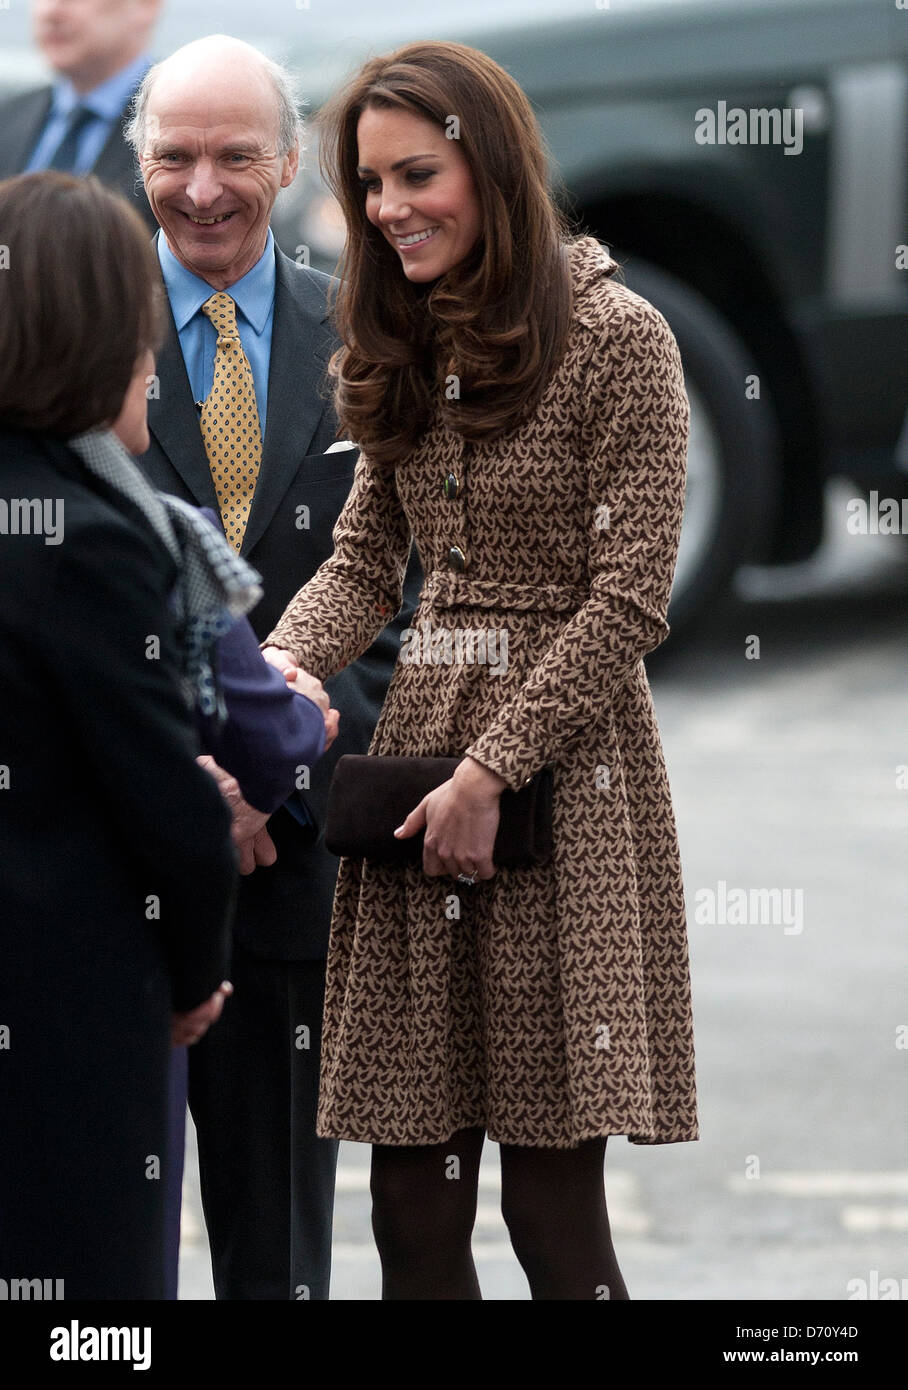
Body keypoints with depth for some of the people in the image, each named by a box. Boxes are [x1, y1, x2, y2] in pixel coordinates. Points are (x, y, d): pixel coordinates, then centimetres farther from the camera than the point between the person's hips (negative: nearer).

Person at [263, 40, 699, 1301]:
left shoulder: (617, 340, -6)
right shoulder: (407, 352, 15)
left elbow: (629, 598, -10)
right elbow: (363, 561, 14)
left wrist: (490, 771, -14)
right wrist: (282, 666, -7)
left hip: (562, 759, -6)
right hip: (419, 740, 6)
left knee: (552, 1201, -5)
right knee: (411, 1201, 4)